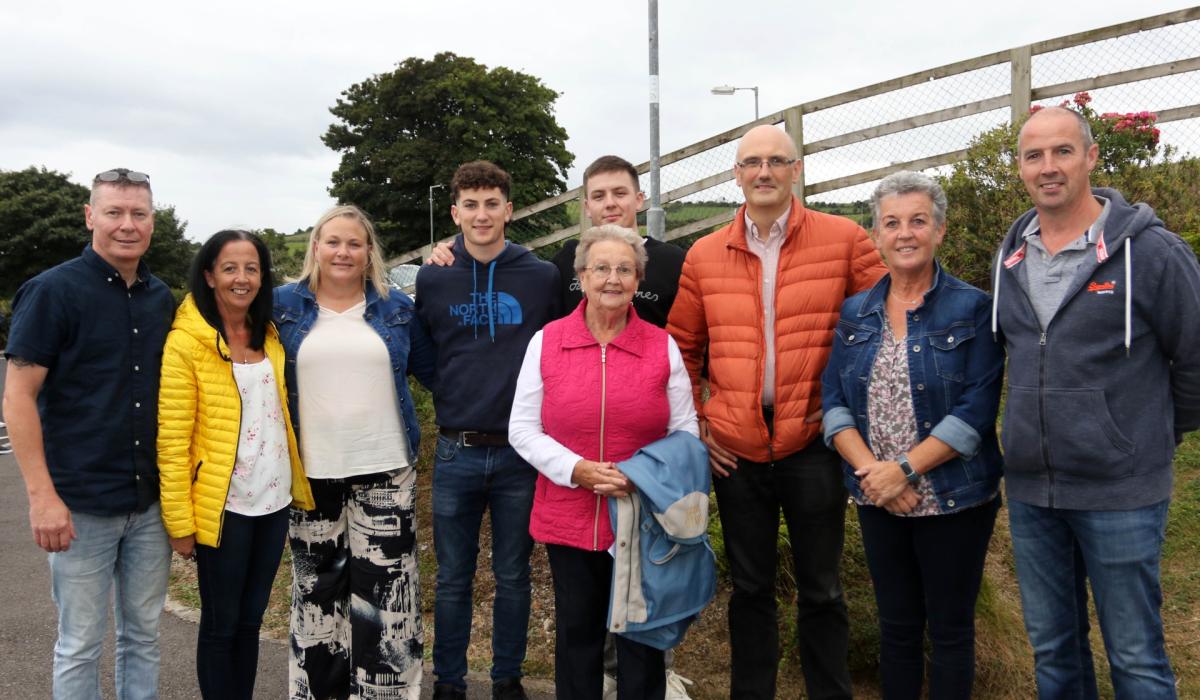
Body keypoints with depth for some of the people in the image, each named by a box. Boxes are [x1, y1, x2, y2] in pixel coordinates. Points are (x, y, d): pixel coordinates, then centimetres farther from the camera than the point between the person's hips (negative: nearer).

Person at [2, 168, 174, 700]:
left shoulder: (162, 299, 8)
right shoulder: (53, 290, -7)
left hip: (152, 500, 5)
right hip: (81, 503, -5)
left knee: (143, 634, 15)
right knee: (80, 644, 6)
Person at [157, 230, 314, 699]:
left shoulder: (269, 336, 8)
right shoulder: (185, 343, -10)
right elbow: (172, 442, -12)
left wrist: (297, 486, 11)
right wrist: (180, 523, -13)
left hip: (274, 501, 6)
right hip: (223, 507, -5)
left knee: (251, 618, 16)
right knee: (220, 624, 8)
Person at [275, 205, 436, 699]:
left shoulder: (397, 308, 5)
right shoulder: (284, 305, 3)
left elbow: (435, 372, 11)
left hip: (386, 470, 0)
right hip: (312, 473, 0)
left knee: (384, 588, 2)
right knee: (318, 588, 10)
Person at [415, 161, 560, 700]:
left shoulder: (543, 277, -1)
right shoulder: (431, 279, 2)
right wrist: (449, 398, 1)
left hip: (521, 452, 0)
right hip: (456, 453, 1)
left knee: (512, 577, 12)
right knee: (452, 580, 11)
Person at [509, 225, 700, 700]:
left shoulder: (663, 346, -1)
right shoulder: (546, 342, -1)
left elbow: (685, 433, 3)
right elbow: (523, 430, 0)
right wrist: (576, 469, -15)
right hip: (568, 519, 1)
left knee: (641, 639, 11)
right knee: (577, 636, 15)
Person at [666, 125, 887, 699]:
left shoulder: (843, 240, -3)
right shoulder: (704, 255, 5)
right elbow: (682, 347, 12)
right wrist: (695, 423, 6)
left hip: (812, 441, -2)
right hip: (734, 448, 2)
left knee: (820, 588, 10)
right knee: (750, 587, 15)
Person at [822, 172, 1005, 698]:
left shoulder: (972, 309, -7)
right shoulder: (855, 313, 6)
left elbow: (977, 409, -14)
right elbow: (833, 401, 1)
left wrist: (905, 469, -20)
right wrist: (869, 468, -14)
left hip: (953, 498, -3)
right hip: (878, 498, 4)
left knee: (949, 628, 9)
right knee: (896, 624, 16)